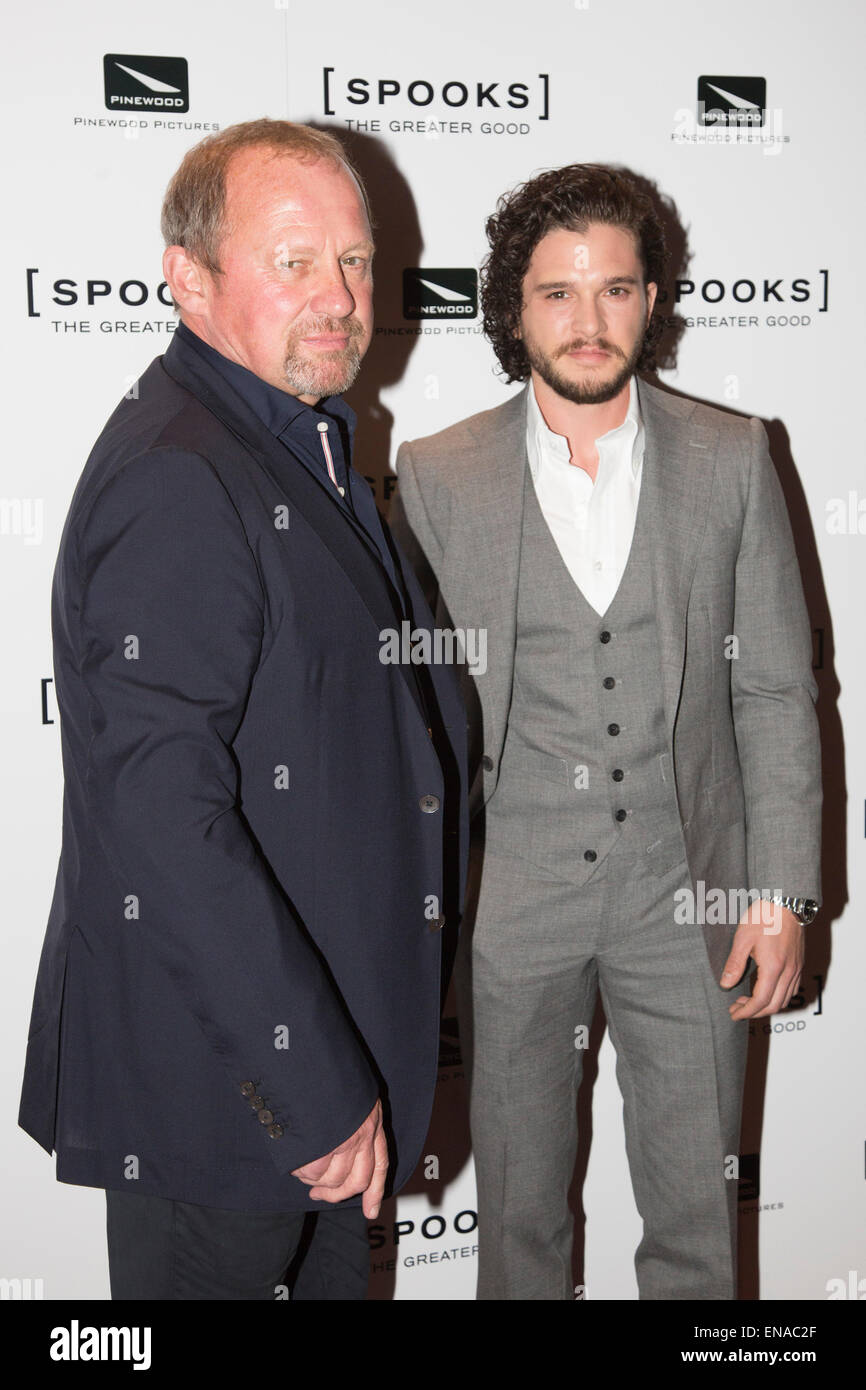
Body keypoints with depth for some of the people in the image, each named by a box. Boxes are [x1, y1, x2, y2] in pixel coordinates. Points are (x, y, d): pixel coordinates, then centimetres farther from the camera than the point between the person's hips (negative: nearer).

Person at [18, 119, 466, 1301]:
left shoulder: (304, 449, 11)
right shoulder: (174, 479, -22)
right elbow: (160, 815, -28)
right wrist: (315, 1085, -24)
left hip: (330, 1045, 9)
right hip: (219, 1082, -9)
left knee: (330, 1268, 23)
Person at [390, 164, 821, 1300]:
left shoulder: (732, 460, 0)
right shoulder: (437, 477, -2)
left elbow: (775, 690, 1)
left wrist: (783, 891, -3)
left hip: (687, 892, 1)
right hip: (511, 899, 0)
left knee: (698, 1219, 12)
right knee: (519, 1207, 16)